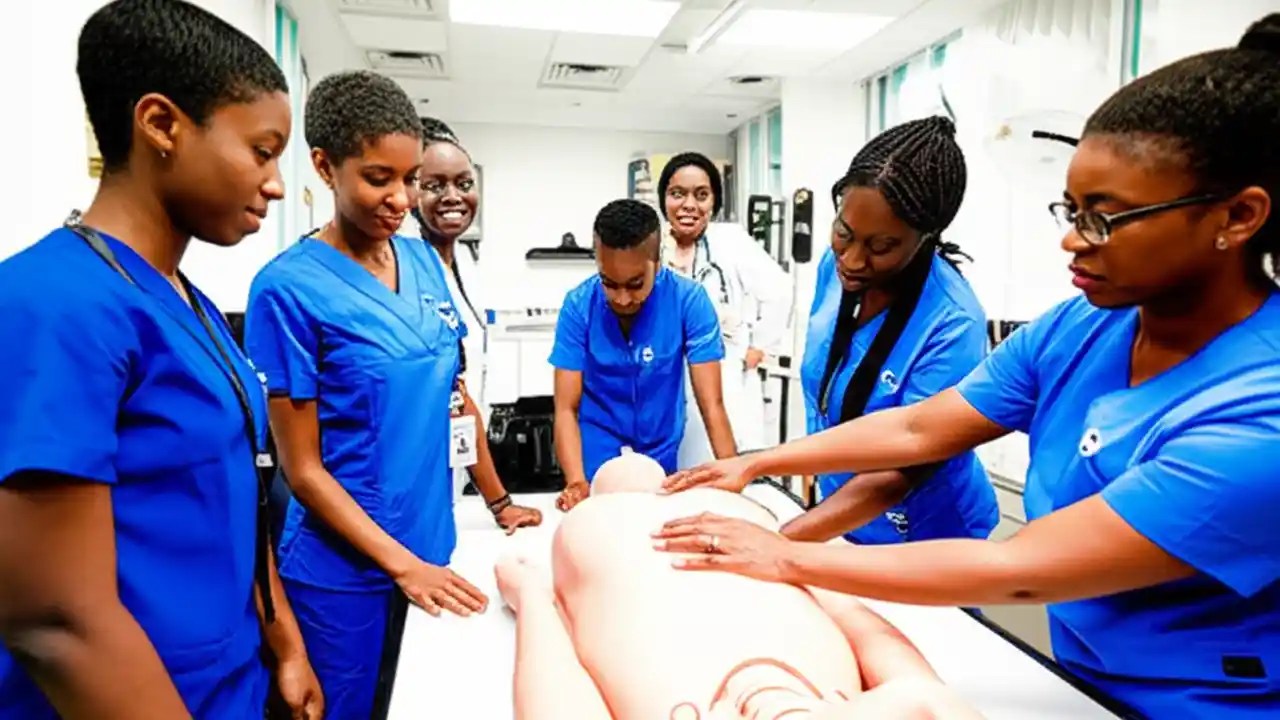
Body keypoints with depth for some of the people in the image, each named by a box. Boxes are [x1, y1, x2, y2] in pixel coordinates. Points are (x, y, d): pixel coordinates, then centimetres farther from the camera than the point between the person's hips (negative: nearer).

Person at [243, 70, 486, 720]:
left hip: (432, 544, 6)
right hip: (345, 566, -5)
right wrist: (401, 563, -16)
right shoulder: (289, 288, -16)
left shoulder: (424, 261, 1)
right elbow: (303, 469, -13)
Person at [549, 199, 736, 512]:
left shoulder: (689, 300, -18)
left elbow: (711, 404, -18)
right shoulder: (579, 305, -16)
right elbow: (567, 408, -16)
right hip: (596, 464, -1)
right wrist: (577, 484, -30)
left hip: (661, 462, 1)